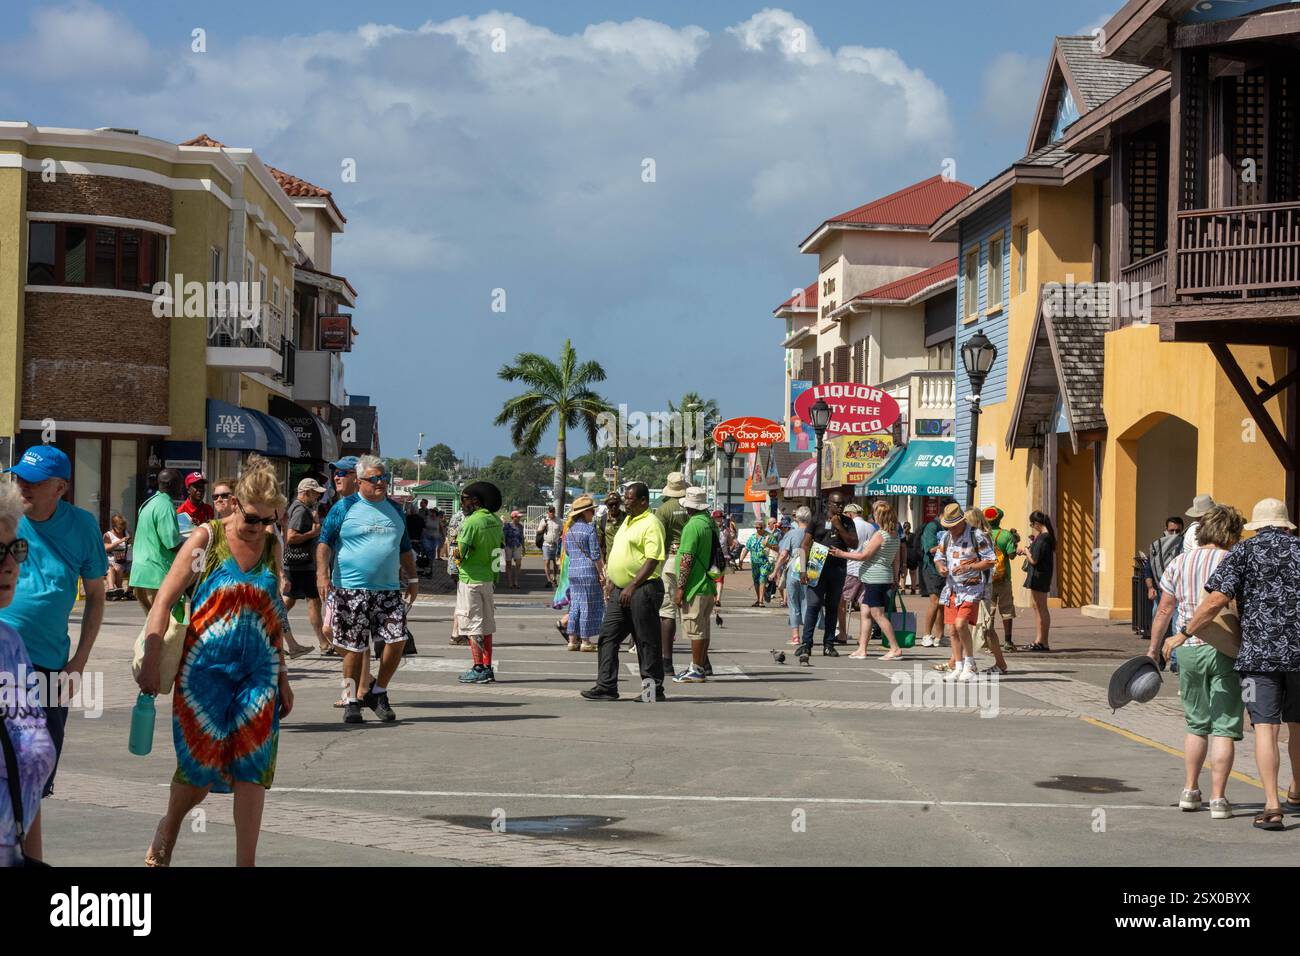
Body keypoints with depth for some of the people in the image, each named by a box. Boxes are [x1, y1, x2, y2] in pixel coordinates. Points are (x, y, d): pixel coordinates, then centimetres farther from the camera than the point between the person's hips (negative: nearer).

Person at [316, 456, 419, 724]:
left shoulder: (394, 509, 15)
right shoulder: (344, 508, 1)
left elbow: (404, 548, 25)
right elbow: (324, 542, -1)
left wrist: (412, 578, 20)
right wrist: (322, 573, -14)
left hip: (388, 590, 4)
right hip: (351, 590, -4)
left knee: (397, 640, -7)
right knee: (354, 648, 0)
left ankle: (378, 693, 12)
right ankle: (352, 701, 13)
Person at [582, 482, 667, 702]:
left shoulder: (650, 524, -12)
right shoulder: (627, 522, 18)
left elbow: (652, 560, -19)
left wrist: (632, 586, -23)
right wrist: (611, 581, 17)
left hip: (642, 590, -9)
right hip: (621, 590, 9)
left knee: (647, 641, -2)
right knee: (608, 636, 5)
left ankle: (654, 688, 6)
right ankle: (606, 686, 8)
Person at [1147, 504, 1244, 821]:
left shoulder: (1179, 563, 5)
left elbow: (1164, 611, 6)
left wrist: (1153, 650, 13)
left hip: (1190, 650, 3)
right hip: (1226, 650, -3)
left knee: (1197, 723, 19)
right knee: (1223, 727, 2)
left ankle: (1190, 791, 21)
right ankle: (1218, 798, 1)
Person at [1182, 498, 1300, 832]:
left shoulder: (1245, 551, 0)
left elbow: (1216, 600, -9)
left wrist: (1184, 634, -1)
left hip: (1259, 653, -3)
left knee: (1265, 727, -4)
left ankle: (1271, 807, -13)